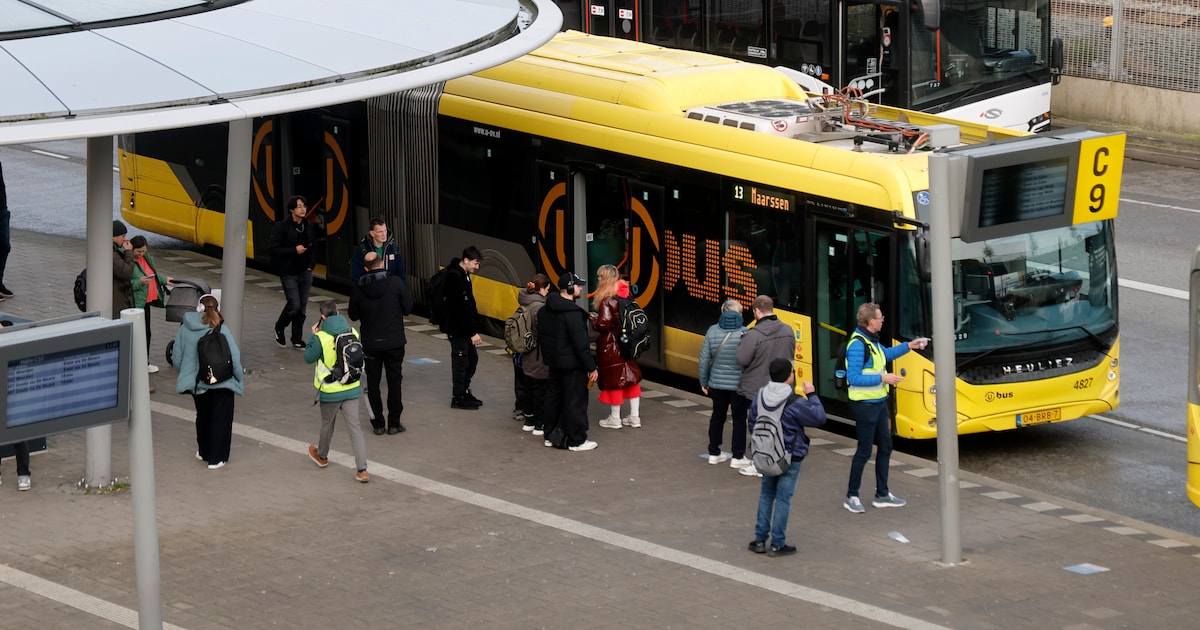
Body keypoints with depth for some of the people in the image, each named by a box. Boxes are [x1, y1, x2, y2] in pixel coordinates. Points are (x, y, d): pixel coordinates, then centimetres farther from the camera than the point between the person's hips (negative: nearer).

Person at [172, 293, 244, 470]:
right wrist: (238, 378, 1)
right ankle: (216, 458, 10)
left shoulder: (185, 329, -6)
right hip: (221, 383, -3)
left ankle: (204, 451, 38)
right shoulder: (221, 330, -15)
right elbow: (235, 358, -16)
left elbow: (176, 359, 0)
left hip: (197, 383, 3)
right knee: (220, 420, 10)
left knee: (202, 417, 25)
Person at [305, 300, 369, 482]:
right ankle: (362, 469, -5)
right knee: (355, 428, 3)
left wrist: (313, 336, 4)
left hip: (330, 391, -2)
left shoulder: (321, 338, -18)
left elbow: (308, 357, -6)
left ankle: (322, 456, 46)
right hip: (351, 389, 2)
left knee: (327, 424, 22)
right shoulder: (353, 333, -6)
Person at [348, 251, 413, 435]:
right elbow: (408, 308, -5)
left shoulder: (358, 288, -7)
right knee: (394, 382, 9)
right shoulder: (396, 283, -12)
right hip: (394, 342, -1)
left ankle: (377, 423, 13)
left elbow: (354, 315, 3)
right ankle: (394, 423, 11)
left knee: (373, 383, 11)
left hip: (370, 343, 1)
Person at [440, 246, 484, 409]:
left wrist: (474, 328, 17)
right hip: (458, 328, -10)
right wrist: (473, 332, -22)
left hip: (464, 328, 10)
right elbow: (461, 308, -25)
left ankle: (464, 391, 29)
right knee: (460, 361, 0)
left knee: (472, 359, 17)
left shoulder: (463, 275, 9)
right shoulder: (455, 278, -22)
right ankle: (458, 398, 10)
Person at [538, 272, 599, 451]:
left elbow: (541, 337, 15)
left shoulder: (544, 311, 6)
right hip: (573, 365, -9)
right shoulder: (572, 314, -23)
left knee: (553, 397, 17)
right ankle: (576, 440, 4)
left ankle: (550, 436, 26)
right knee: (575, 402, -1)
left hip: (554, 363, 9)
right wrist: (591, 367, -17)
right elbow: (581, 344, -23)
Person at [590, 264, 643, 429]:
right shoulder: (627, 297, 1)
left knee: (613, 379, 3)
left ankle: (614, 419, 12)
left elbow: (603, 324, -24)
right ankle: (634, 417, 17)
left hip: (610, 346, -7)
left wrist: (594, 319, -3)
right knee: (631, 377, 13)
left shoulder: (607, 301, -20)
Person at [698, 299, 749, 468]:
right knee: (739, 419, 8)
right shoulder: (745, 333, -14)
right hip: (739, 384, -3)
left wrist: (704, 382, 10)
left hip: (717, 383, 3)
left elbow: (704, 359, -1)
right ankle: (738, 457, 11)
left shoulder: (712, 331, -5)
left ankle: (714, 453, 27)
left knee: (717, 416, 18)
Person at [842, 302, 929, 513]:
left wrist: (909, 346, 24)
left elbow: (886, 354, 29)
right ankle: (852, 497, 8)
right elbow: (853, 378, -26)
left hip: (879, 403, 10)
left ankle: (882, 495, 23)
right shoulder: (857, 345, -22)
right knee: (864, 451, -3)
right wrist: (883, 378, -24)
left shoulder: (871, 340, 9)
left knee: (885, 447, 14)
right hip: (864, 405, -10)